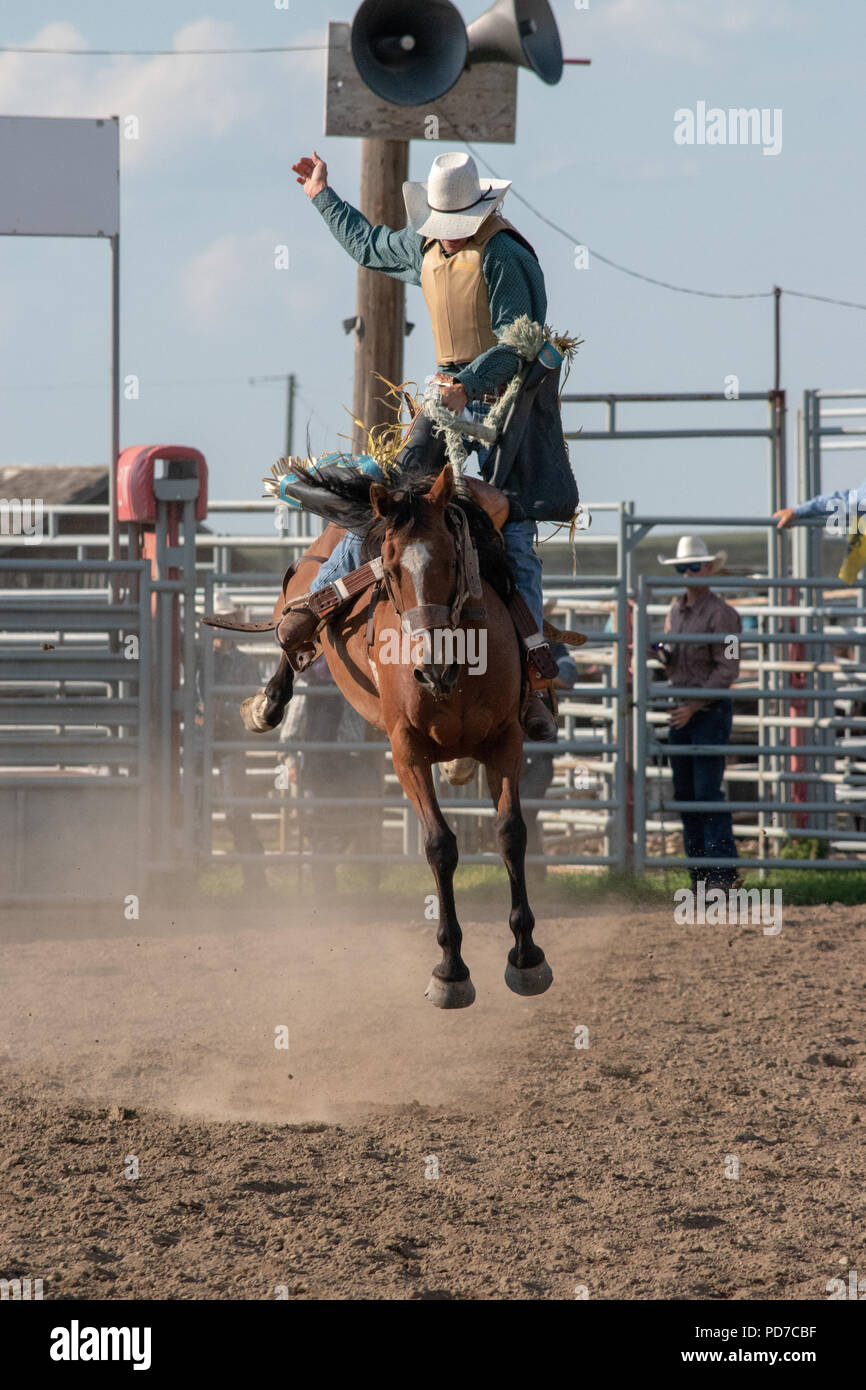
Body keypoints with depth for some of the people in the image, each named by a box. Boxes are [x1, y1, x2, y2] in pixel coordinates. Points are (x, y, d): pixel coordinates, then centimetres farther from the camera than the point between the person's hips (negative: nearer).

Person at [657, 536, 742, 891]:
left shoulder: (721, 614, -13)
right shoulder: (676, 609, 11)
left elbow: (727, 670, -15)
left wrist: (694, 706, -20)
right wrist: (661, 652, -3)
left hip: (710, 711, -8)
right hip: (680, 710, 8)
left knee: (707, 792, -12)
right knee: (684, 793, 9)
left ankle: (724, 873, -10)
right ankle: (699, 871, 16)